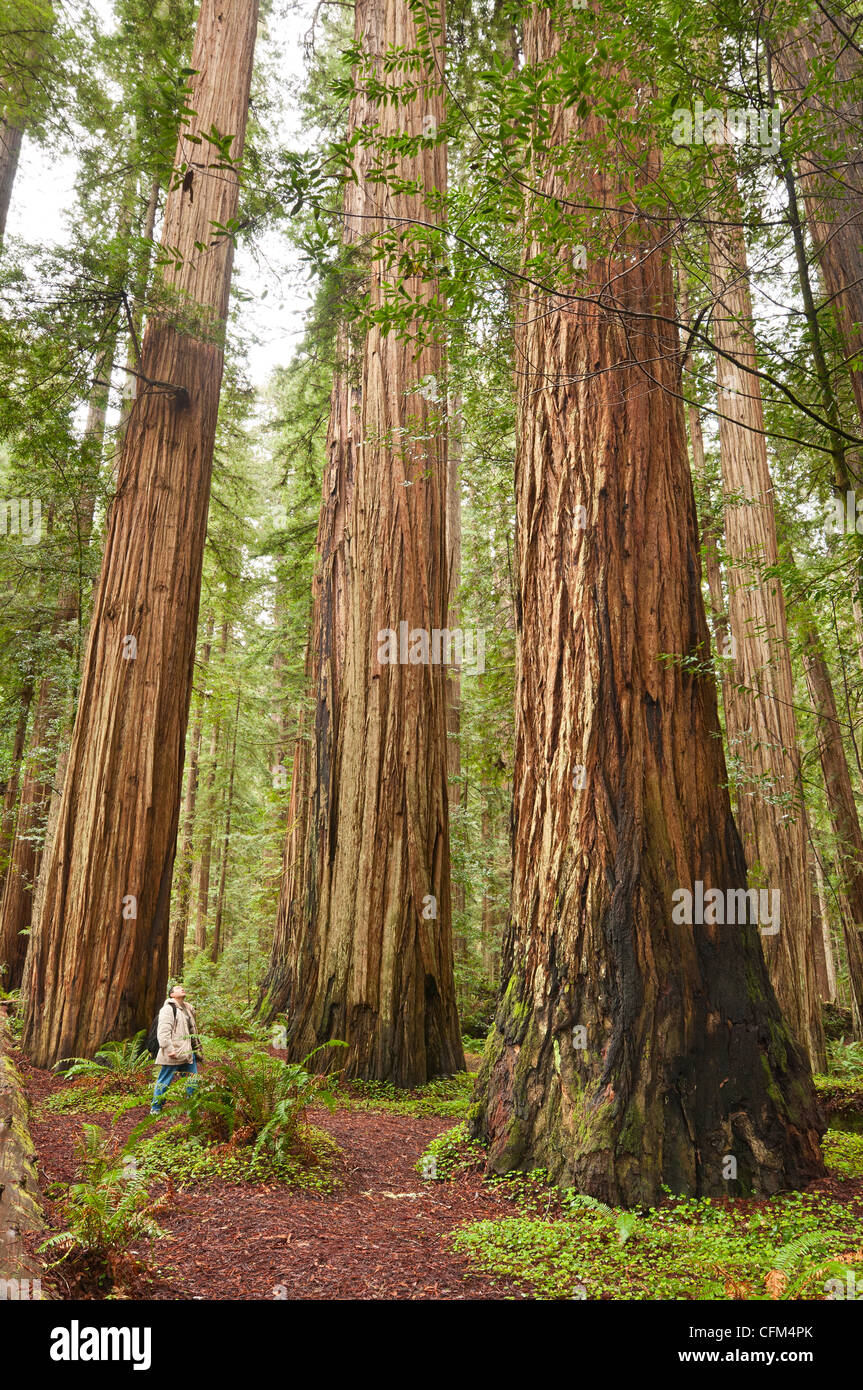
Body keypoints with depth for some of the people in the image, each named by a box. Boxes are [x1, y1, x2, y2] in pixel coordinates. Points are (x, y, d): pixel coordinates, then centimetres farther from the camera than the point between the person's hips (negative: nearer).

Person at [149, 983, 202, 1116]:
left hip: (187, 1052, 8)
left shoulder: (188, 1009, 19)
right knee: (164, 1081, 2)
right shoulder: (168, 1009, -9)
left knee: (193, 1081, 10)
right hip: (173, 1054, -8)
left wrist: (197, 1049, 22)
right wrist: (169, 1049, -24)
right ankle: (156, 1108, 16)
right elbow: (163, 1031, -17)